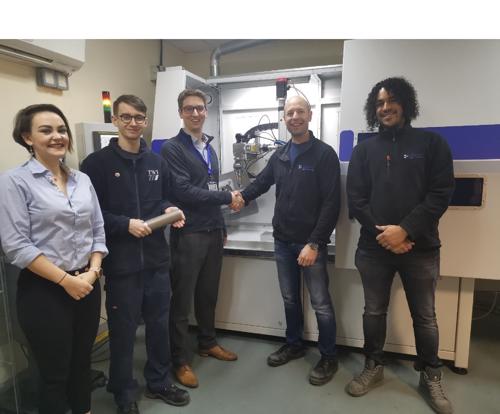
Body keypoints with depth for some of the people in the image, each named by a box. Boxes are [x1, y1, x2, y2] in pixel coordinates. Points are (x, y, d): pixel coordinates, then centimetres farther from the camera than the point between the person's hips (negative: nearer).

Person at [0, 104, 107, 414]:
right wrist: (66, 280, -15)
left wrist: (92, 272, -6)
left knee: (82, 363, 20)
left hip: (88, 285, 5)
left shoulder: (83, 180, 6)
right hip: (44, 291, -4)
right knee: (55, 373, 11)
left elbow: (98, 232, 8)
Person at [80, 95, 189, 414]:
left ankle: (159, 382, 38)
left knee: (160, 323, 17)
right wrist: (125, 224, -20)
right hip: (121, 260, -4)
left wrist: (170, 210, -4)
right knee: (123, 328, 10)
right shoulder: (97, 162, -6)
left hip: (156, 256, 5)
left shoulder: (157, 162, 10)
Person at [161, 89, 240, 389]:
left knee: (209, 293, 17)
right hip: (188, 234, -7)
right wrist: (228, 197, -12)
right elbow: (184, 191, -19)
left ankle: (208, 343, 36)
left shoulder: (210, 148, 16)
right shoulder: (172, 148, -7)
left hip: (213, 232, 7)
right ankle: (181, 360, 19)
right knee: (183, 297, 4)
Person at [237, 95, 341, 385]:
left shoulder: (325, 154, -8)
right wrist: (240, 197, 4)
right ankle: (295, 344, 37)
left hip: (311, 243, -5)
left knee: (321, 303, 4)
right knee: (290, 299, 17)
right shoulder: (279, 156, 10)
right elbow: (261, 183, 21)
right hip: (283, 242, 6)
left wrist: (314, 243, -19)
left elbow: (332, 204, -15)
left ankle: (329, 358, 23)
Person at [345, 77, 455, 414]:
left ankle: (431, 377, 33)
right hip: (374, 248, 2)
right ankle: (374, 367, 33)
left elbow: (441, 194, -6)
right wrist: (381, 232, -12)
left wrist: (405, 229, -16)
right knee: (374, 311, 13)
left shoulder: (431, 143, 3)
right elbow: (356, 199, 1)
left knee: (425, 317, 12)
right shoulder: (364, 150, 8)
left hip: (420, 248, -1)